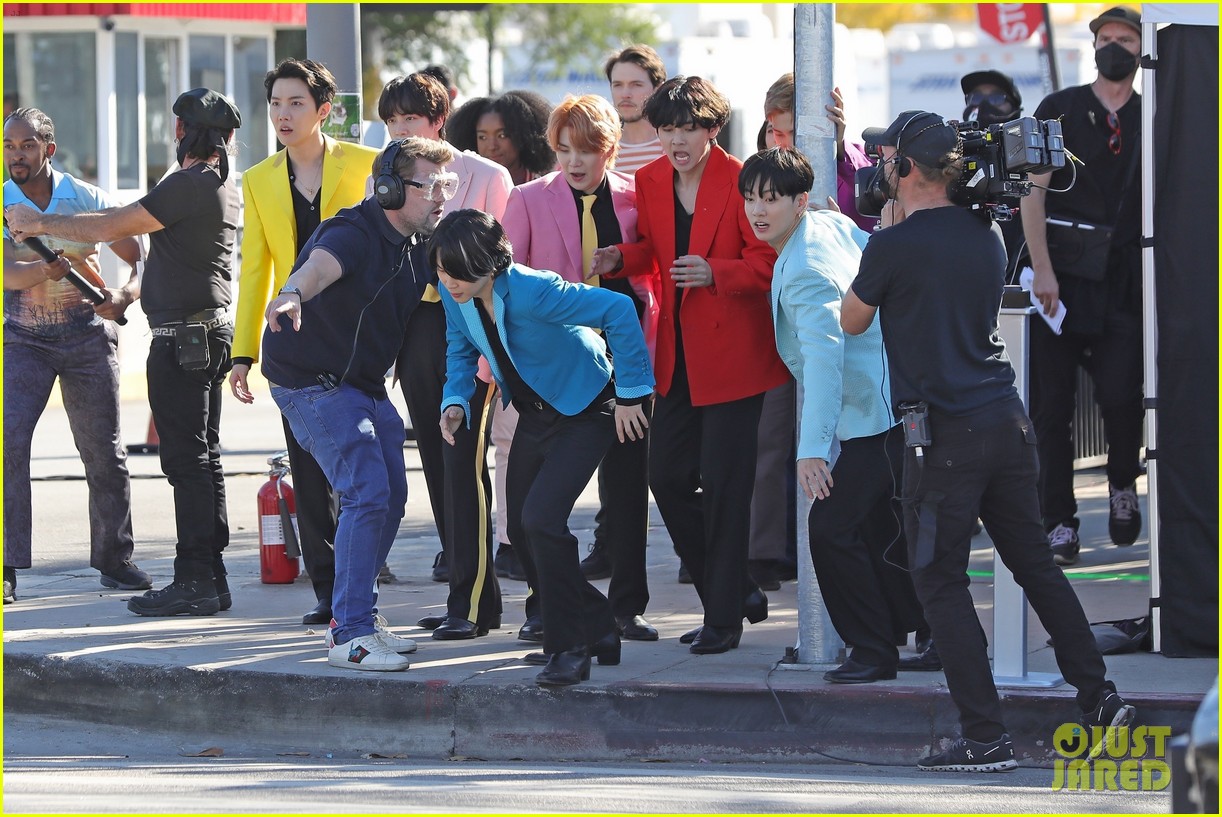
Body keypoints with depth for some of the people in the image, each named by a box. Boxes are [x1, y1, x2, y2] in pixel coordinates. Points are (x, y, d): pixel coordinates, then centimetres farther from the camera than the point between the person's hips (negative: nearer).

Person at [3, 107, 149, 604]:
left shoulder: (86, 199, 0)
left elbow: (139, 258, 1)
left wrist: (126, 294, -19)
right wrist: (42, 270, -34)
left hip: (86, 335, 1)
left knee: (104, 450, 2)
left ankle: (114, 559, 15)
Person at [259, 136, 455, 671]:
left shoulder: (416, 246, 4)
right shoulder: (355, 234, -24)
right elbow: (319, 265, -46)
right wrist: (293, 295, -69)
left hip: (365, 385, 10)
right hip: (314, 381, -10)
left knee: (389, 496, 13)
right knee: (367, 492, -19)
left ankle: (352, 618, 28)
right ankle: (350, 636, -18)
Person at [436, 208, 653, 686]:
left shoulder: (530, 292, -34)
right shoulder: (456, 296, -11)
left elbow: (618, 310, -31)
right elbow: (461, 351, 9)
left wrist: (631, 393, -24)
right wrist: (456, 401, -11)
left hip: (584, 410, -9)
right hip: (536, 412, 9)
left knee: (541, 517, -23)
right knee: (520, 528, 13)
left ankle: (569, 650, -14)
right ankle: (597, 626, 30)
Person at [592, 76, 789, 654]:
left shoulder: (740, 182, -11)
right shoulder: (650, 182, 8)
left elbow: (769, 263, -11)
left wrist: (714, 273, -26)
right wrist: (620, 258, -1)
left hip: (731, 351, -7)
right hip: (678, 355, 7)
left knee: (723, 485, -5)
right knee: (666, 476, 7)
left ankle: (725, 618, 4)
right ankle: (737, 591, 22)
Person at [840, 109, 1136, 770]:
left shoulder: (894, 245, -11)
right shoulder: (985, 234, 9)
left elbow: (853, 320, 6)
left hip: (945, 436, -7)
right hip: (1007, 419, 7)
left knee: (940, 581, 0)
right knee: (1034, 562, 16)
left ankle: (985, 737, -4)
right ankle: (1099, 697, 14)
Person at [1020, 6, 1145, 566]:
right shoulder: (1059, 110, 6)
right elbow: (1034, 191, 0)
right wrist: (1041, 267, -10)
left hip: (1121, 275, 0)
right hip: (1059, 270, 0)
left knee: (1120, 394, -13)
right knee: (1052, 404, -1)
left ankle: (1123, 483, 16)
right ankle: (1059, 524, 6)